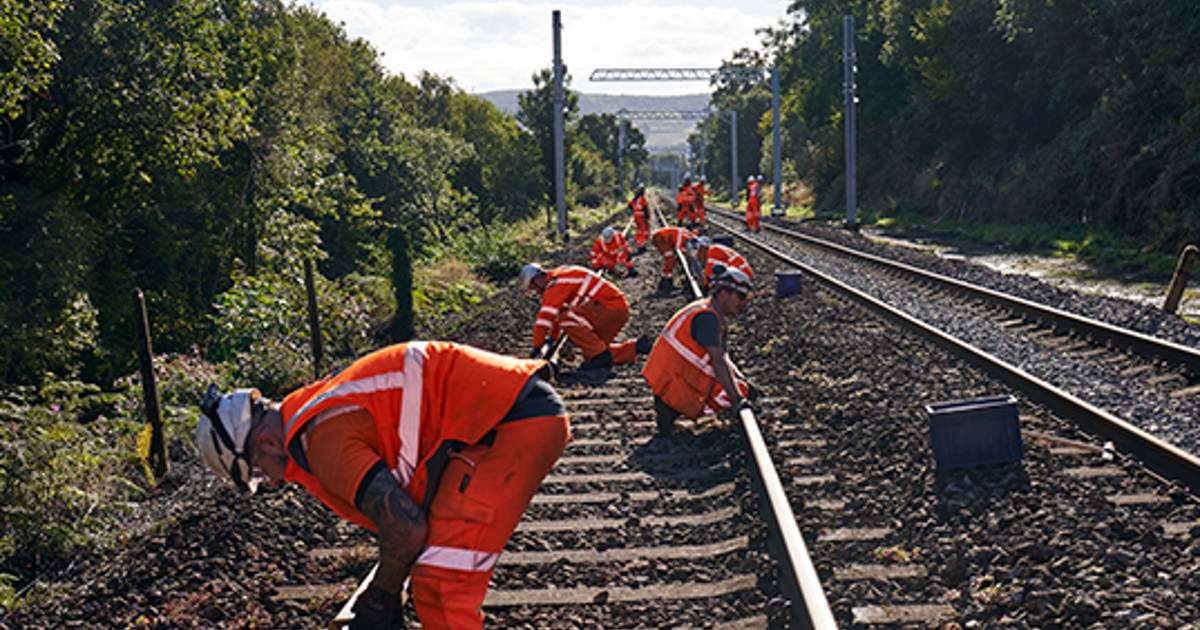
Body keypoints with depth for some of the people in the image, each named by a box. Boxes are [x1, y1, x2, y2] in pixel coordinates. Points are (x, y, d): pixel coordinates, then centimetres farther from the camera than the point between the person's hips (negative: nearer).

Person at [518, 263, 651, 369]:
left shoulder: (555, 283, -12)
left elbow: (546, 315, -16)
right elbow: (559, 310, 32)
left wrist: (537, 346, -12)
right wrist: (552, 337, 35)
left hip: (610, 307, -10)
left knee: (568, 319, -21)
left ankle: (600, 355, -21)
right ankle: (635, 348, 10)